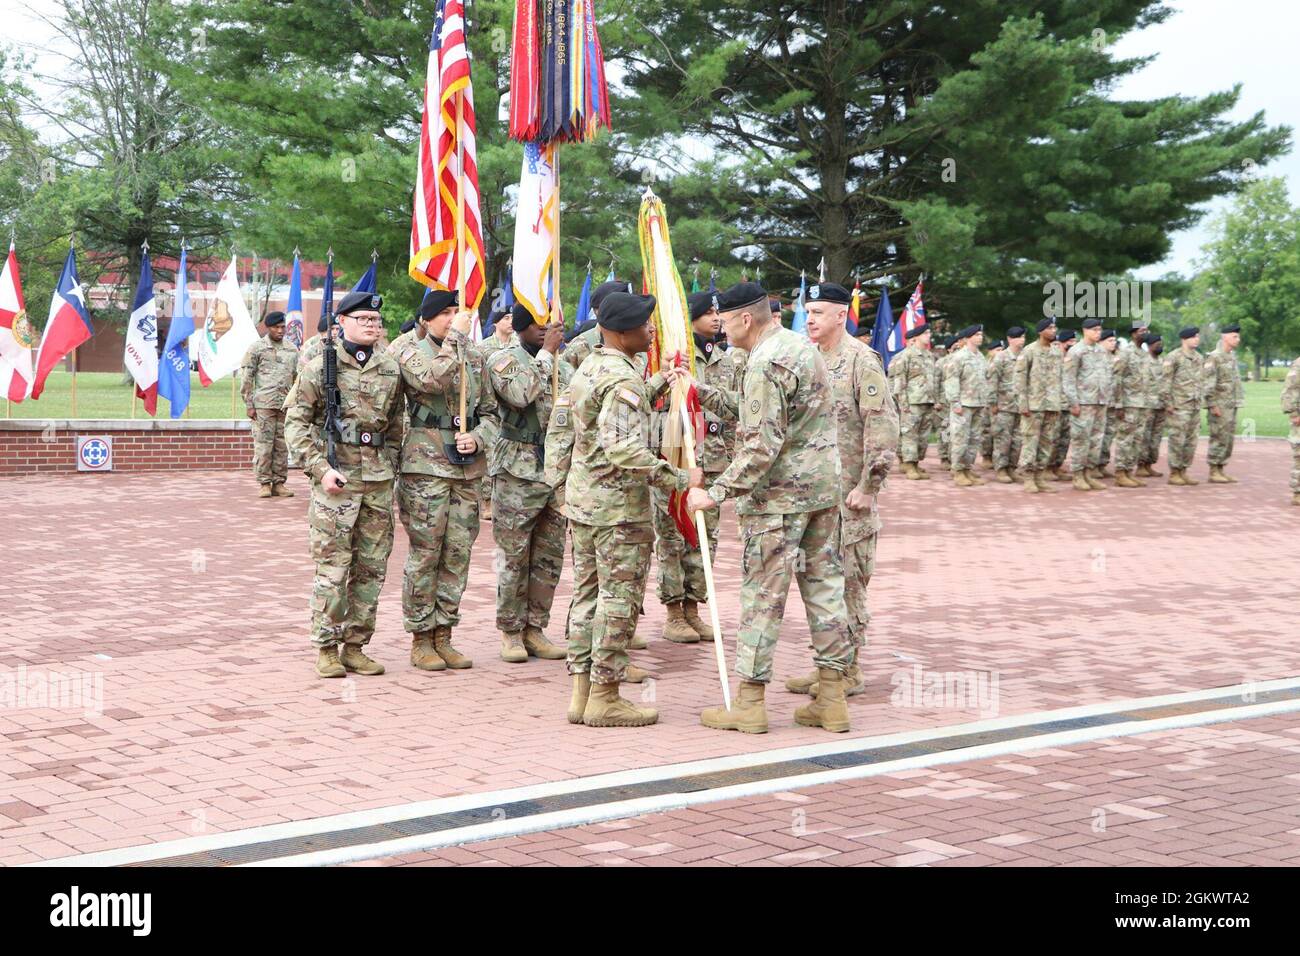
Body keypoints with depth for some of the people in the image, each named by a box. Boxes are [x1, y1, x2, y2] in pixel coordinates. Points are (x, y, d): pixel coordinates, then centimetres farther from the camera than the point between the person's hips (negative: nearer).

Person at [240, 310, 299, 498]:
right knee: (263, 445, -3)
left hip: (286, 404, 4)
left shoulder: (292, 349, 13)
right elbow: (246, 378, 0)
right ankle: (264, 483, 2)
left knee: (282, 446, 5)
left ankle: (279, 483, 10)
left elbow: (298, 377, 19)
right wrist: (249, 405, -6)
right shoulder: (257, 348, 1)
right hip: (264, 403, -4)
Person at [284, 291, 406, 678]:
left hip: (379, 481, 5)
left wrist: (390, 468, 11)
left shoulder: (390, 369, 10)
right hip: (336, 479, -5)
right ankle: (326, 649, 7)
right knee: (332, 568, -3)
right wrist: (320, 469, -12)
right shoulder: (321, 366, -3)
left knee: (372, 568, 7)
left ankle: (355, 646, 16)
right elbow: (296, 422, -4)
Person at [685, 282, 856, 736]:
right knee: (824, 585, 10)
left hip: (780, 494, -9)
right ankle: (832, 700, 14)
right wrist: (704, 395, 17)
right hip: (824, 486, 9)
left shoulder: (765, 364, -17)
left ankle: (749, 702, 5)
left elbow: (762, 444, -23)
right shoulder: (802, 345, 13)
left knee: (763, 593, -1)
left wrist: (717, 493, -19)